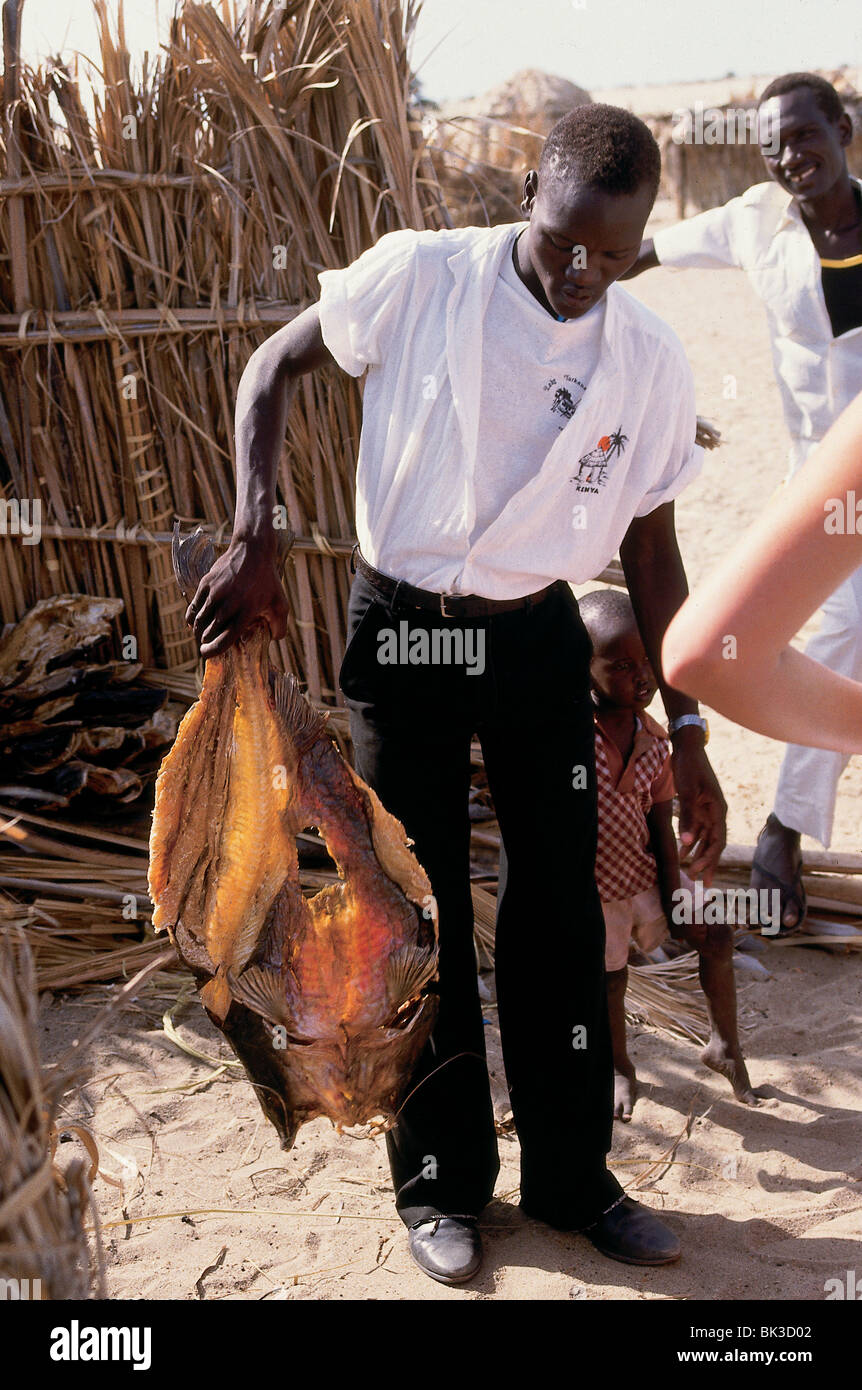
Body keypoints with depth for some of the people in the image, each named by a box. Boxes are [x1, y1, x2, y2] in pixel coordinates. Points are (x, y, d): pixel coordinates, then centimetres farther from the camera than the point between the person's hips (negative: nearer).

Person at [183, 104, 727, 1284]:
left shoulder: (651, 363, -7)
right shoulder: (418, 280, -15)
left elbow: (651, 546, 2)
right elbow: (276, 366, -2)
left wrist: (686, 730, 1)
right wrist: (253, 541, -14)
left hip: (541, 641, 2)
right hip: (402, 628, -2)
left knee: (561, 908, 8)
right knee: (420, 913, 6)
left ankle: (572, 1173, 26)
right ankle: (443, 1180, 24)